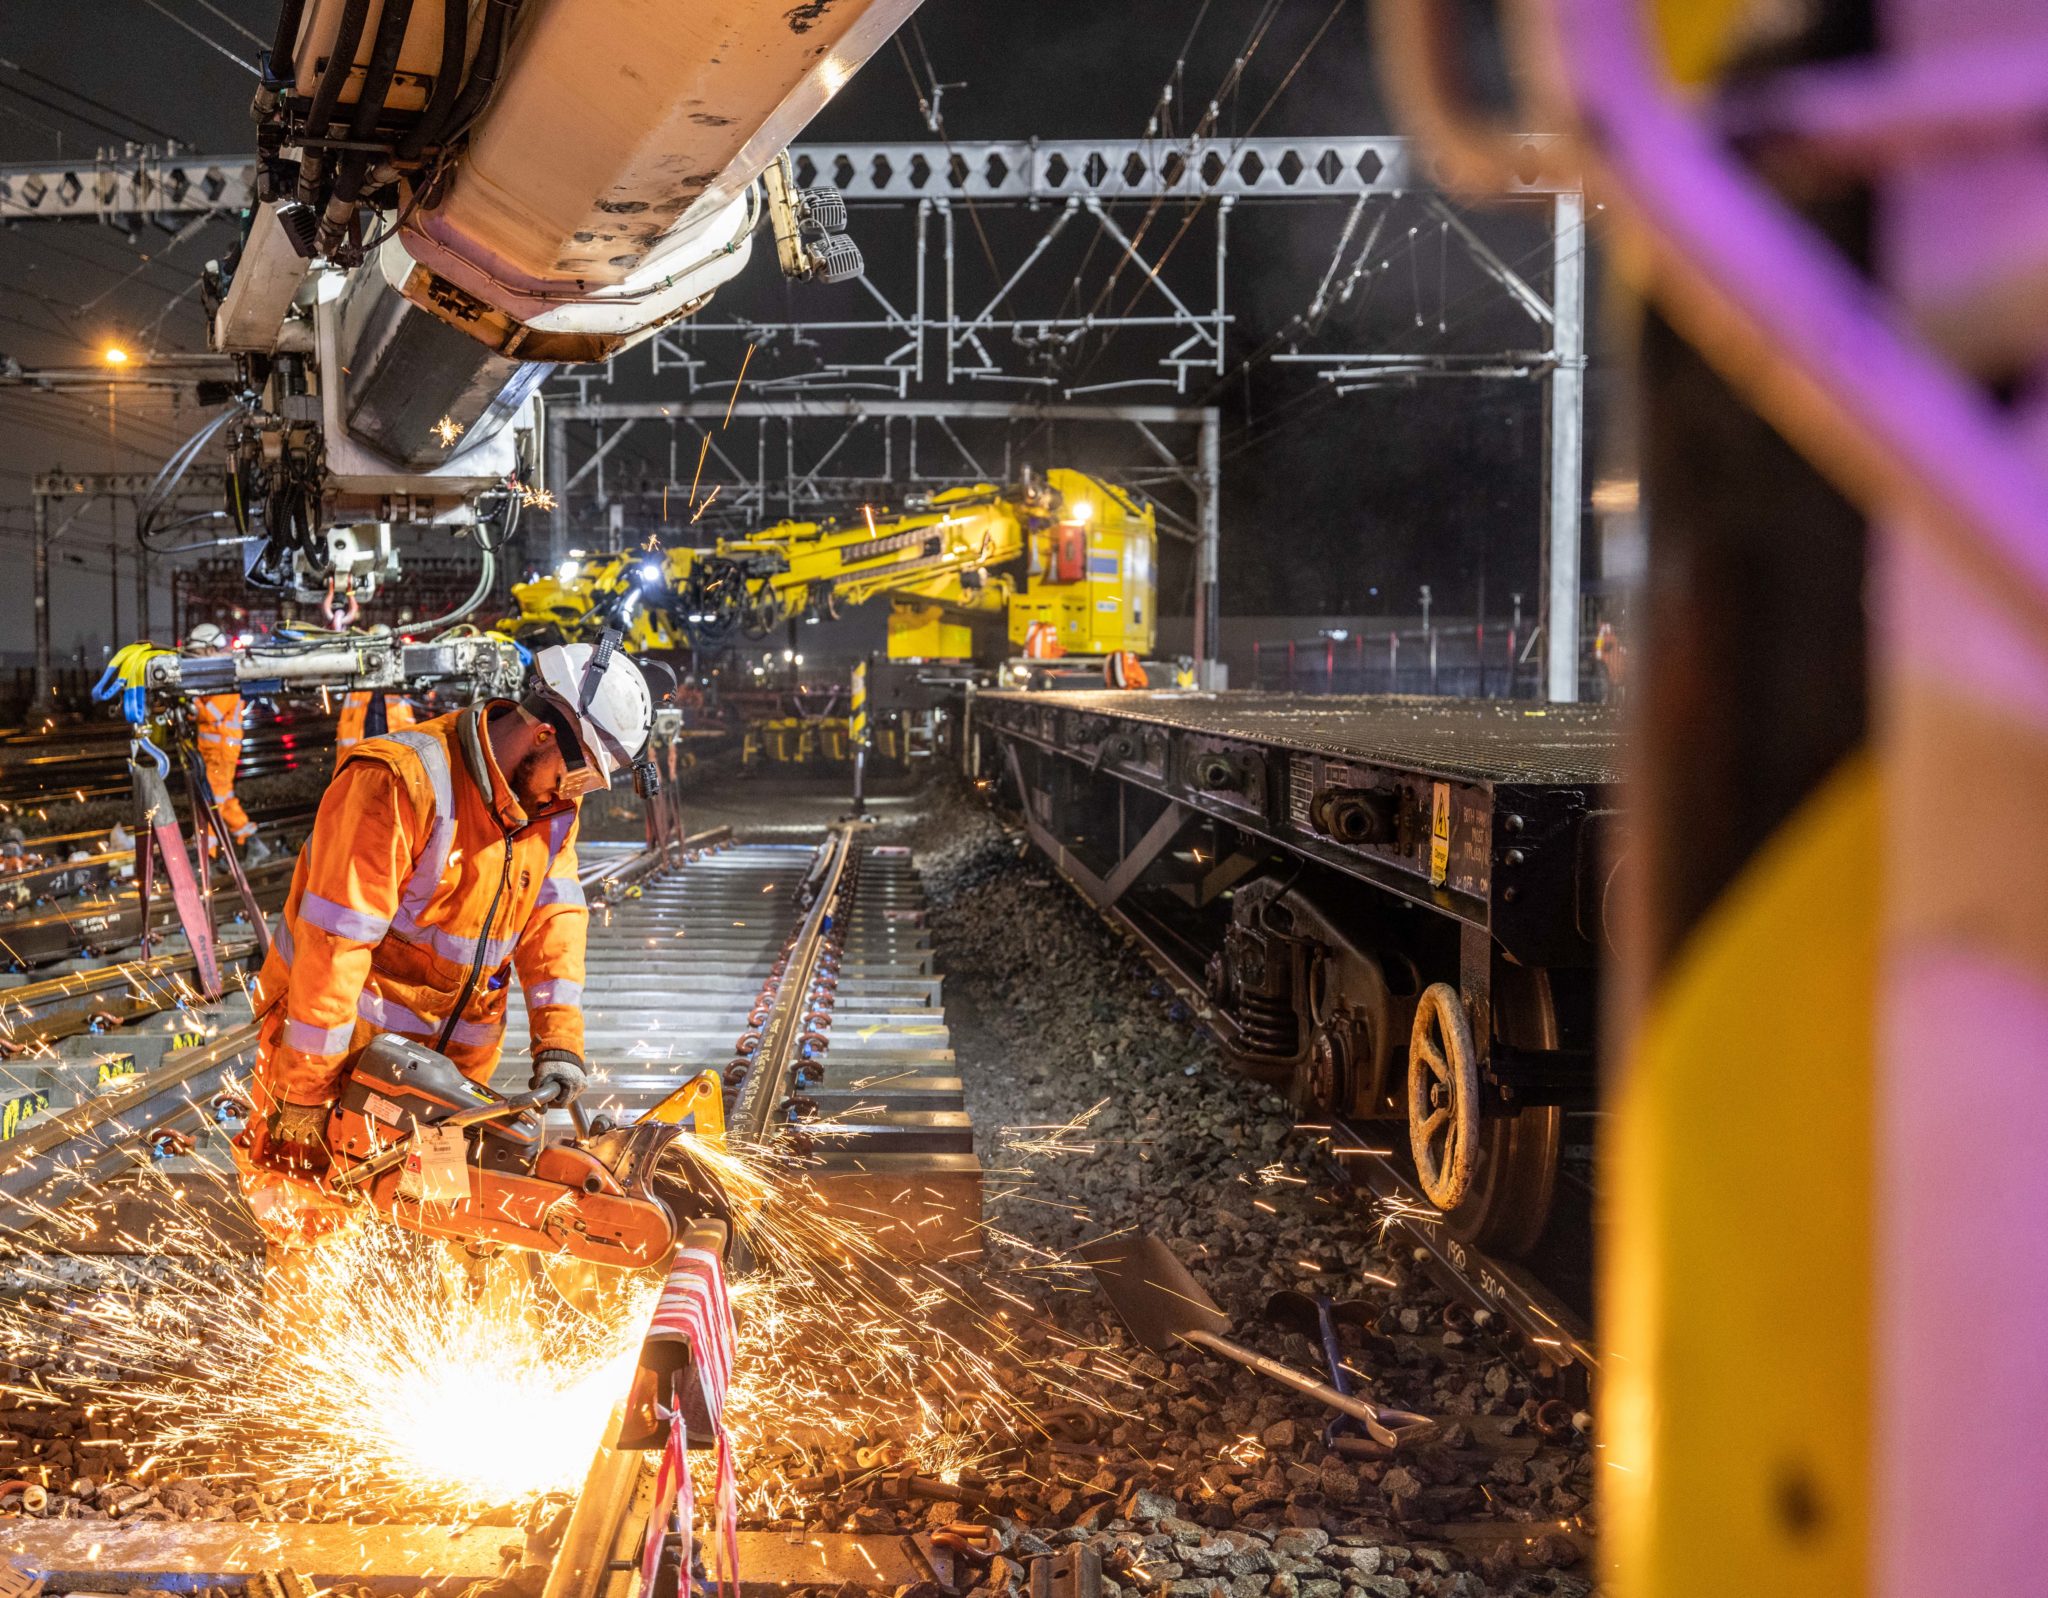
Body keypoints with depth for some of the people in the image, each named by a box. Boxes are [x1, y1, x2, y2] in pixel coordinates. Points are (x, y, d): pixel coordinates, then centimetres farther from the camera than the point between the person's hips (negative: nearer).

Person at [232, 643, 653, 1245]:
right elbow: (334, 941, -26)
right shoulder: (397, 785, -26)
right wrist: (304, 1092, -23)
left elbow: (553, 913, 1)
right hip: (340, 1037, -6)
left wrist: (559, 1038, -12)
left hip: (452, 1050, 7)